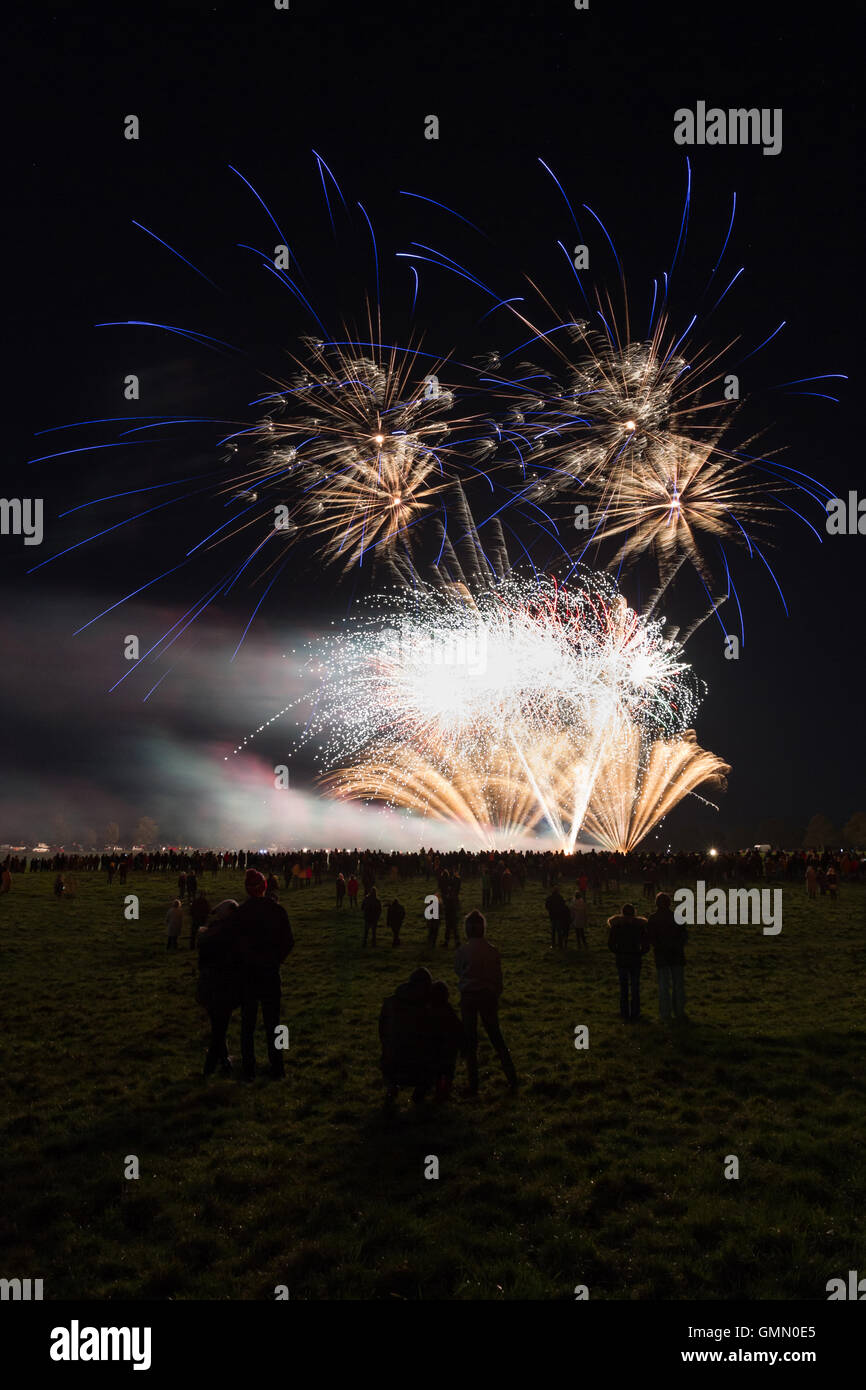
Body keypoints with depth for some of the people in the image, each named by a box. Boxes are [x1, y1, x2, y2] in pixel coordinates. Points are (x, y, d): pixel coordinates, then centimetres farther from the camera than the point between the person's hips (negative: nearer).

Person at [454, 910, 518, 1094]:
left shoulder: (462, 951, -11)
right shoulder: (492, 951, -3)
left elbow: (459, 971, 6)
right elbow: (498, 976, 3)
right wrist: (496, 996, 15)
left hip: (468, 997, -2)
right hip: (489, 996, 2)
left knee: (470, 1040, 6)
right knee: (496, 1036, 15)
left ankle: (473, 1085, 6)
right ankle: (512, 1079, 15)